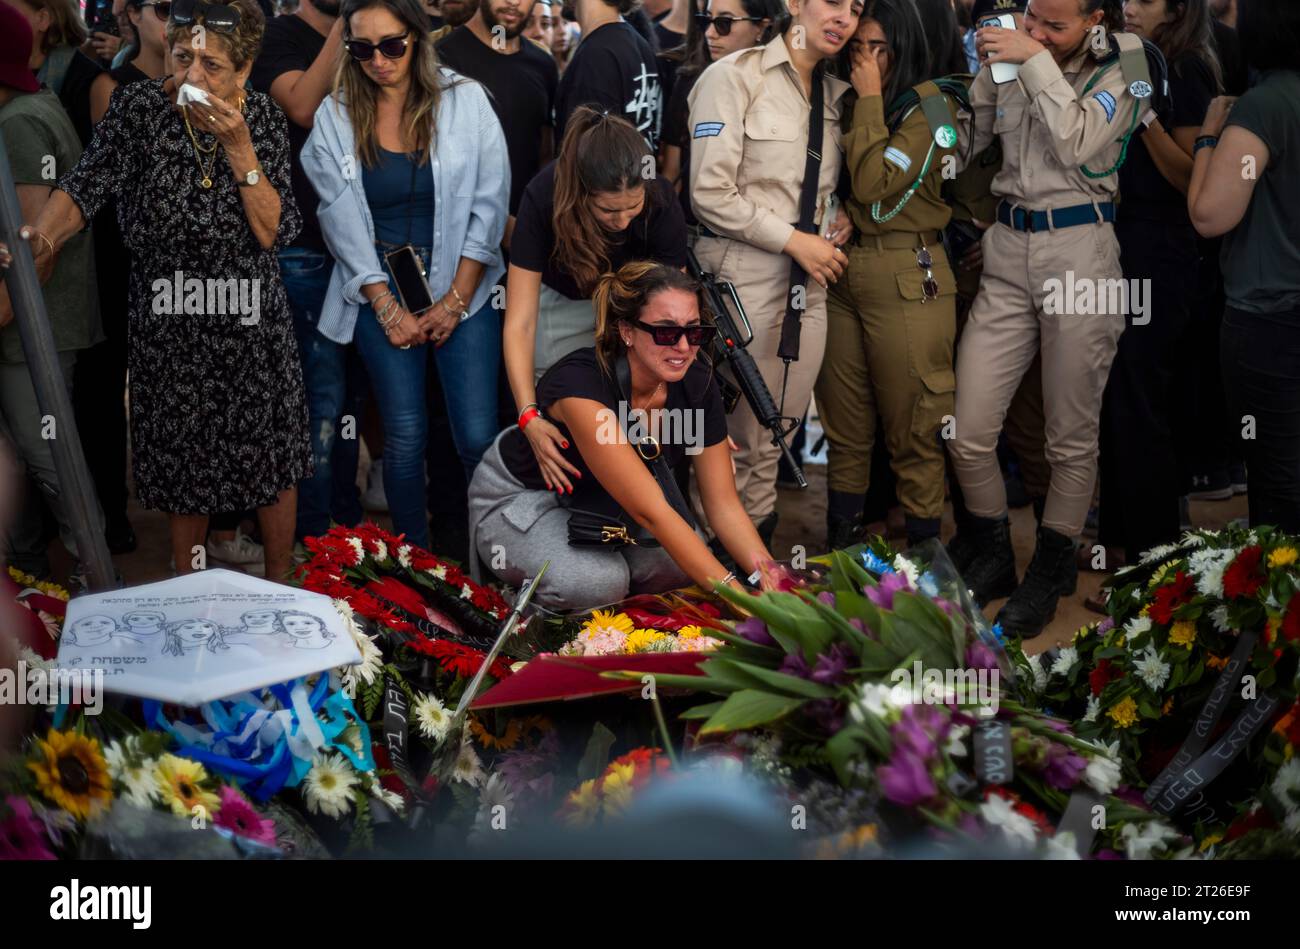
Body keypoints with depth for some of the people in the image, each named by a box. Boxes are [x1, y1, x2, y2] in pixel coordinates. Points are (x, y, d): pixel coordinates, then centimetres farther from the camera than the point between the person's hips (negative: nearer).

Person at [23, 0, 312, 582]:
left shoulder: (263, 118, -7)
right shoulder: (138, 108, -11)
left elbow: (275, 233, -12)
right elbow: (85, 188, -19)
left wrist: (240, 148, -22)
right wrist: (39, 239, -37)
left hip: (253, 329, 1)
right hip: (168, 332, -1)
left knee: (273, 463, 11)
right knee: (182, 468, 12)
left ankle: (280, 588, 32)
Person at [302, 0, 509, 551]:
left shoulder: (465, 101, -2)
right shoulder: (335, 116, 1)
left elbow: (489, 205, -3)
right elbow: (343, 221, 0)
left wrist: (454, 301, -7)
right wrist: (387, 306, -6)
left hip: (462, 287, -1)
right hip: (379, 292, 1)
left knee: (478, 438, -9)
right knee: (405, 436, -1)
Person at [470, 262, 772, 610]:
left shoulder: (697, 384, -16)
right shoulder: (580, 383, -36)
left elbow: (723, 503, -11)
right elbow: (651, 512, -39)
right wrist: (735, 595, -44)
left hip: (600, 504, 6)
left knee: (683, 566, -21)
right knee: (599, 582, -33)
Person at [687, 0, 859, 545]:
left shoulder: (834, 92, 13)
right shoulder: (735, 76, -7)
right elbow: (710, 193, -13)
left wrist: (837, 223, 3)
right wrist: (794, 240, -12)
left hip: (807, 284, 6)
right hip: (744, 276, -6)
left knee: (776, 438, 9)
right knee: (738, 439, 0)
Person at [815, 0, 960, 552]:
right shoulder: (849, 104, 14)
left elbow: (874, 185, -17)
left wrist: (870, 101, -12)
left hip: (906, 279, -6)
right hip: (843, 272, 6)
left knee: (913, 428, -1)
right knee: (843, 425, 11)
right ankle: (839, 544, 21)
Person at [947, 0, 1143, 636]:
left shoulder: (1115, 76, -1)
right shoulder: (1010, 66, 10)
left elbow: (1077, 143, -19)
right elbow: (964, 145, 10)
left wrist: (1037, 61, -15)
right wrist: (984, 74, -1)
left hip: (1080, 255, -3)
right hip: (1008, 255, 4)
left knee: (1071, 437, 5)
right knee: (969, 433, -1)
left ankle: (1050, 571, 23)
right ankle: (993, 559, 20)